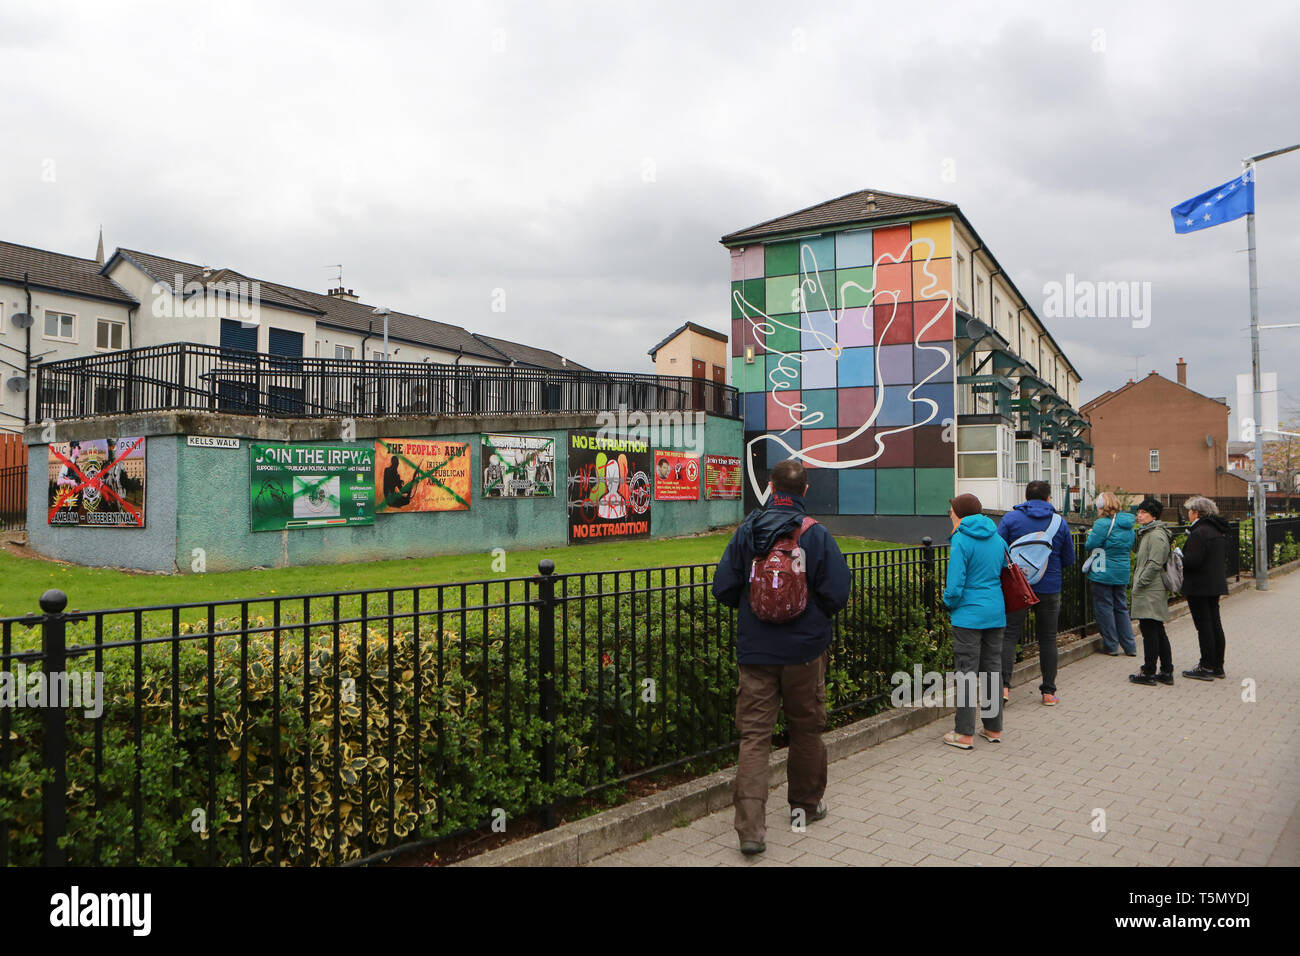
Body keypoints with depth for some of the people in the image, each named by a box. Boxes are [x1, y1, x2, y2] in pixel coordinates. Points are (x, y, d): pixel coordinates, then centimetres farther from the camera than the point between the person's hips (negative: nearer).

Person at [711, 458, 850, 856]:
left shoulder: (746, 530, -3)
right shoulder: (815, 533, -10)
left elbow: (723, 589, -2)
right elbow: (837, 595, -10)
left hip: (755, 651, 1)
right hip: (805, 648, -1)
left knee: (753, 735, 3)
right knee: (806, 729, 18)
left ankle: (750, 828, -5)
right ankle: (806, 804, 35)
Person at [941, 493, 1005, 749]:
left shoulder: (962, 540, -14)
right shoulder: (996, 538, 7)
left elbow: (955, 585, -16)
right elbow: (1003, 573, 15)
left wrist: (949, 602, 2)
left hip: (969, 615, -7)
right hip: (996, 613, 7)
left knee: (966, 673, 0)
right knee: (993, 669, 14)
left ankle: (965, 735, 5)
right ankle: (994, 728, 23)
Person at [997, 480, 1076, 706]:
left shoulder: (1010, 518, -3)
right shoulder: (1060, 522, 3)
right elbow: (1069, 559, 8)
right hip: (1049, 588, 1)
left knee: (1009, 635, 2)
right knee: (1048, 639, 10)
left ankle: (1003, 685, -11)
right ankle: (1049, 691, 15)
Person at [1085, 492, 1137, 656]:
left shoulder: (1103, 523, -17)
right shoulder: (1128, 524, 6)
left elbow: (1089, 545, -15)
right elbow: (1130, 545, 16)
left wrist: (1090, 536, 5)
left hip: (1103, 574, -7)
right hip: (1122, 573, 7)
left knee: (1104, 608, 5)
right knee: (1121, 608, 16)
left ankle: (1111, 646, 10)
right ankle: (1130, 647, 19)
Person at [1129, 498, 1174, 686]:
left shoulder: (1156, 535, -15)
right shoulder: (1148, 533, 17)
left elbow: (1154, 564, -20)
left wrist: (1139, 584, -16)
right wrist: (1138, 584, 19)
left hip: (1151, 592, -10)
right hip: (1153, 591, 10)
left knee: (1149, 630, -4)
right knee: (1158, 631, 13)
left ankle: (1148, 673, 1)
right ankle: (1166, 672, 19)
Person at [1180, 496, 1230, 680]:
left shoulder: (1199, 533, -19)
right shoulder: (1217, 531, 12)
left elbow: (1192, 561, -23)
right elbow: (1223, 559, 18)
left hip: (1199, 587, -10)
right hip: (1216, 585, 10)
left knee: (1204, 626, -4)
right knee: (1215, 624, 14)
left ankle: (1206, 667, 1)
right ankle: (1217, 666, 22)